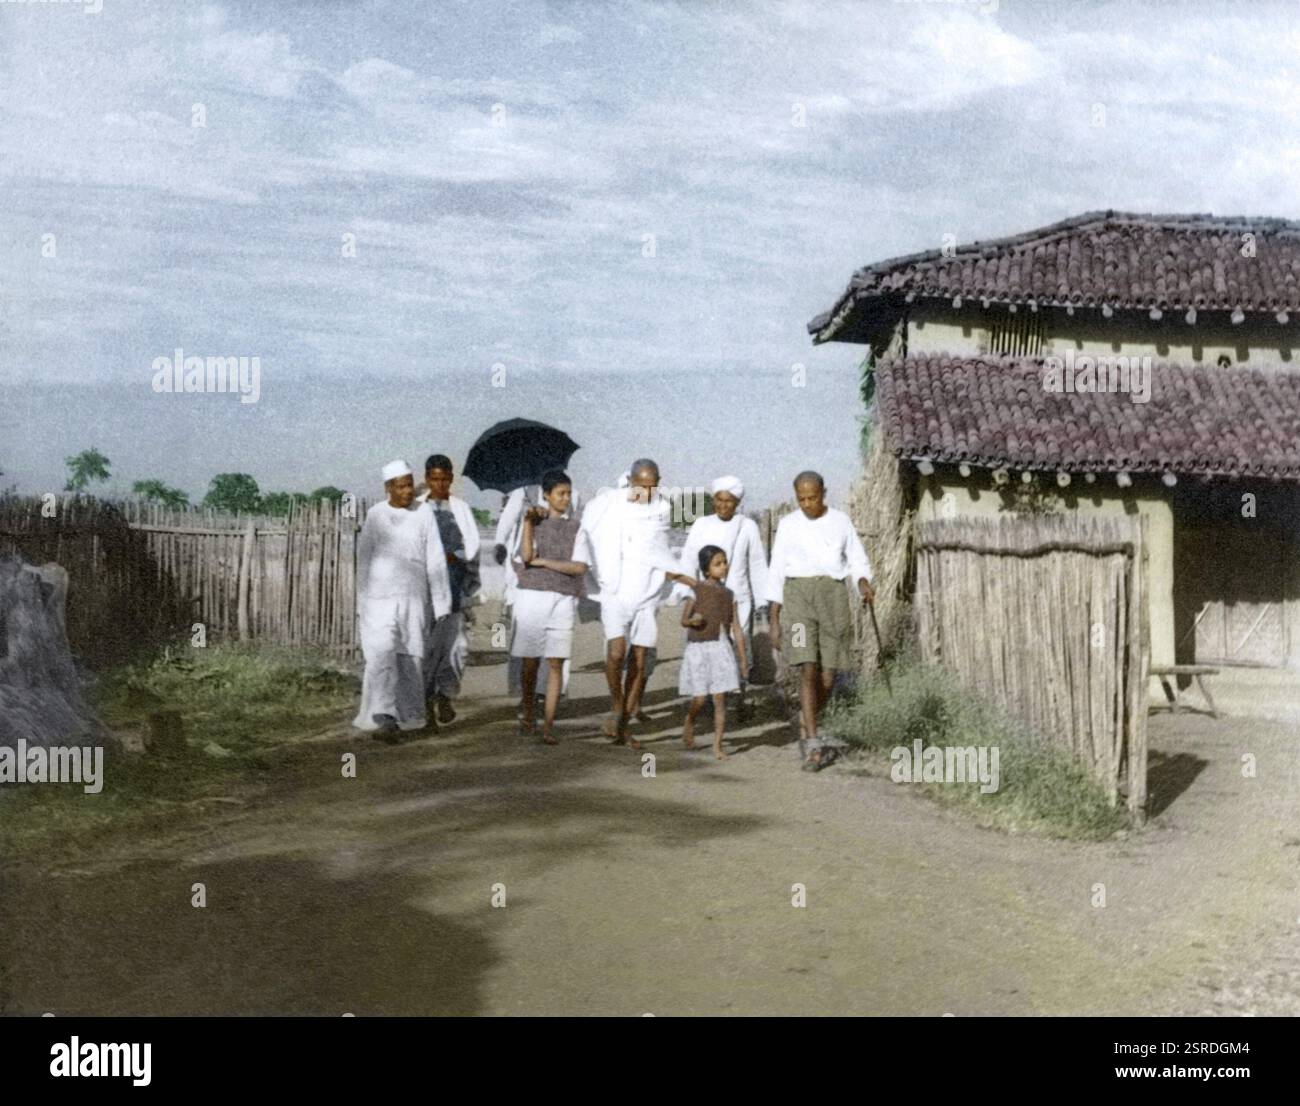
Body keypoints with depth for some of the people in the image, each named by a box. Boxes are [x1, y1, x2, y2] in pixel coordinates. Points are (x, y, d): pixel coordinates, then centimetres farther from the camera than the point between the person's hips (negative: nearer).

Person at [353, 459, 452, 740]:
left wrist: (442, 604, -3)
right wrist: (361, 606, 8)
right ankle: (386, 720, -20)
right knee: (382, 657, -13)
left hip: (413, 599, 1)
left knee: (410, 659, 7)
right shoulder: (375, 516, 4)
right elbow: (363, 562, 9)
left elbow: (436, 562, 1)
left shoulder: (424, 516, 2)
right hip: (379, 600, -1)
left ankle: (409, 716, 20)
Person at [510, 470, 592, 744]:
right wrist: (528, 522, -13)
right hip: (531, 596, 0)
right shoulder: (532, 522, 6)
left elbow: (580, 567, -4)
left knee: (556, 663, -5)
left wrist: (542, 562, -7)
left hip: (563, 600, 0)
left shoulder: (576, 528, 8)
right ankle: (527, 712, 27)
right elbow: (526, 556, -9)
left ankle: (548, 724, -1)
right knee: (529, 661, 6)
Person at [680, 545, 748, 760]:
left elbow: (736, 628, 8)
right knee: (700, 698, -1)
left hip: (721, 648, 3)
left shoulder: (729, 594, 6)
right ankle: (689, 723, 31)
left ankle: (717, 746, 5)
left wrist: (743, 658, 7)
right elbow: (683, 620, 4)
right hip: (698, 648, -2)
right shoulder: (697, 591, -3)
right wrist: (693, 620, -21)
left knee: (720, 699, -1)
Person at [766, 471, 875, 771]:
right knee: (808, 670, -16)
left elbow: (858, 561, 9)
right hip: (798, 595, -2)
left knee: (827, 676, 1)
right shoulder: (788, 525, 6)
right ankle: (813, 746, -15)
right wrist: (774, 622, 3)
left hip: (833, 596, 2)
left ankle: (807, 721, 31)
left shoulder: (841, 521, 9)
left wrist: (865, 586, -15)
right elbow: (776, 573, 7)